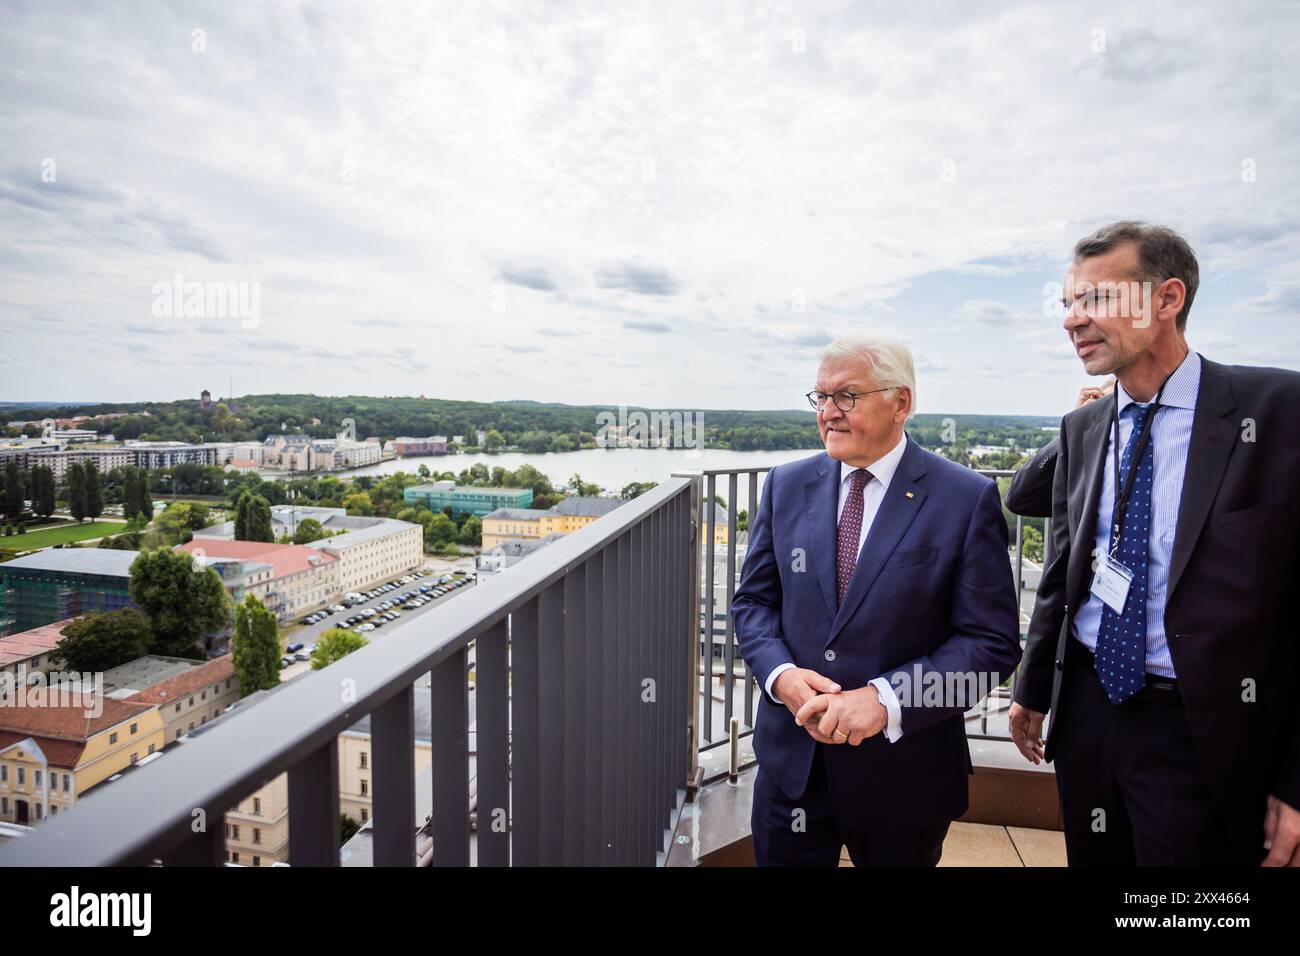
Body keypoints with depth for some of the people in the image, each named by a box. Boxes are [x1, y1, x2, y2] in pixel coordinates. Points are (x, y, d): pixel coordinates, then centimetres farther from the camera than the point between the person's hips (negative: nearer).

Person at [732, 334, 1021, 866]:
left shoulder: (968, 499, -10)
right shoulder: (786, 485, 0)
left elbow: (992, 641, -11)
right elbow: (753, 600, 5)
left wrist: (885, 699, -22)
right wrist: (780, 673, -13)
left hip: (902, 770, -2)